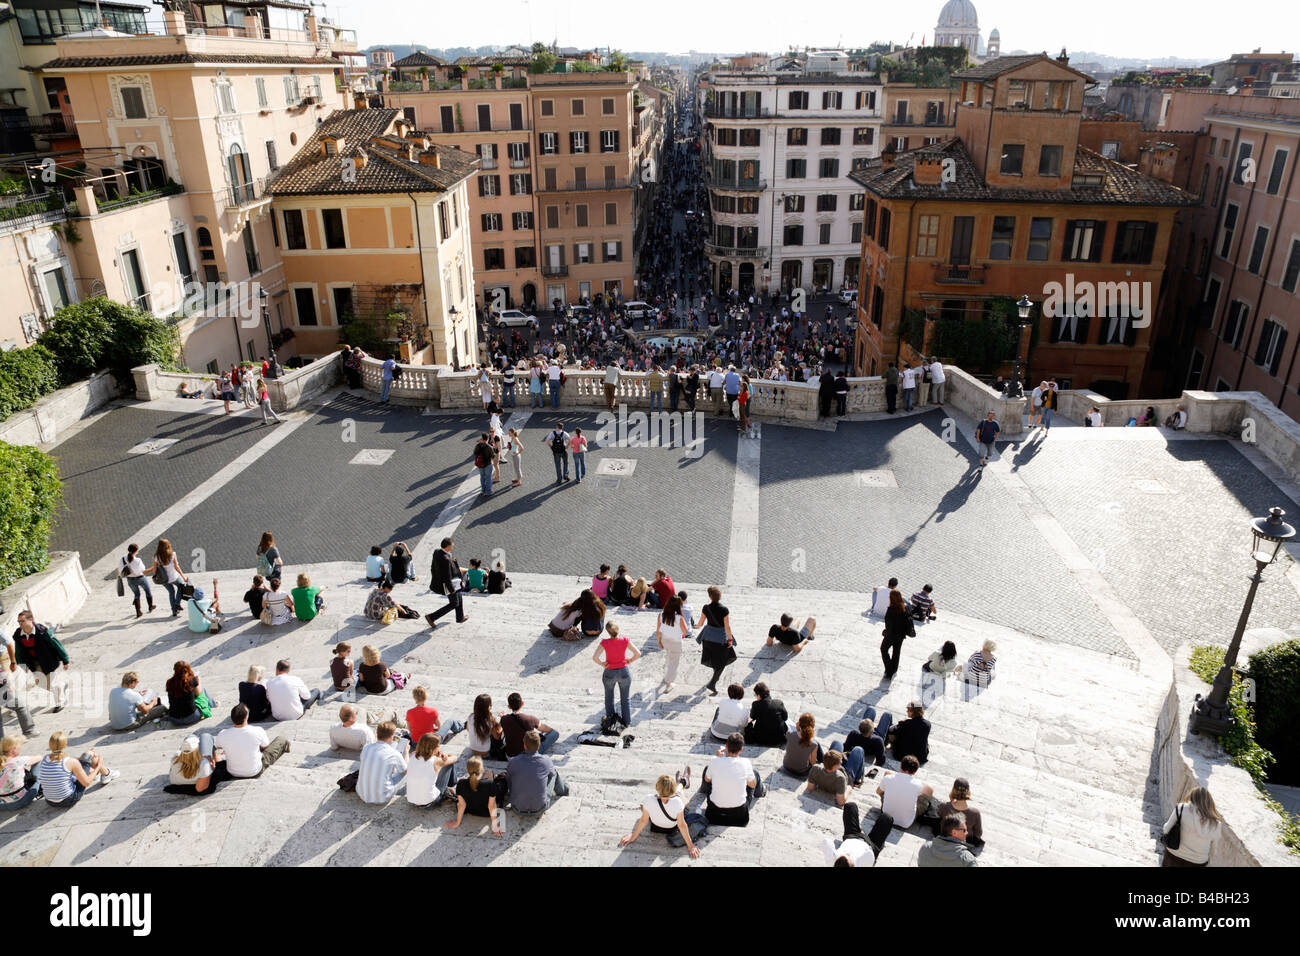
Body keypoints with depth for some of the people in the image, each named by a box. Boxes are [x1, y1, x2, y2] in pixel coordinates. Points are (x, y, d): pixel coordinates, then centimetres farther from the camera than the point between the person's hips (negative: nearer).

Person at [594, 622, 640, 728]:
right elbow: (638, 654, -17)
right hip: (624, 672, 0)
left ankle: (609, 715, 48)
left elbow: (595, 657, -26)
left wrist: (602, 664, -8)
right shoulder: (625, 641, -19)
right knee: (625, 698, 20)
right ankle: (627, 722, 30)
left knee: (609, 694, 30)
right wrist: (629, 661, 0)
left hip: (609, 673, 0)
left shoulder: (605, 643, -21)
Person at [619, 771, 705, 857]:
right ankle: (680, 783, 60)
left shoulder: (649, 800, -40)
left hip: (655, 827, 1)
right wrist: (690, 846, -18)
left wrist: (633, 837, -8)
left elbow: (643, 821, -25)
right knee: (678, 792, 24)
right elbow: (682, 825, -31)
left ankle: (679, 782, 58)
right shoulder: (677, 802, -43)